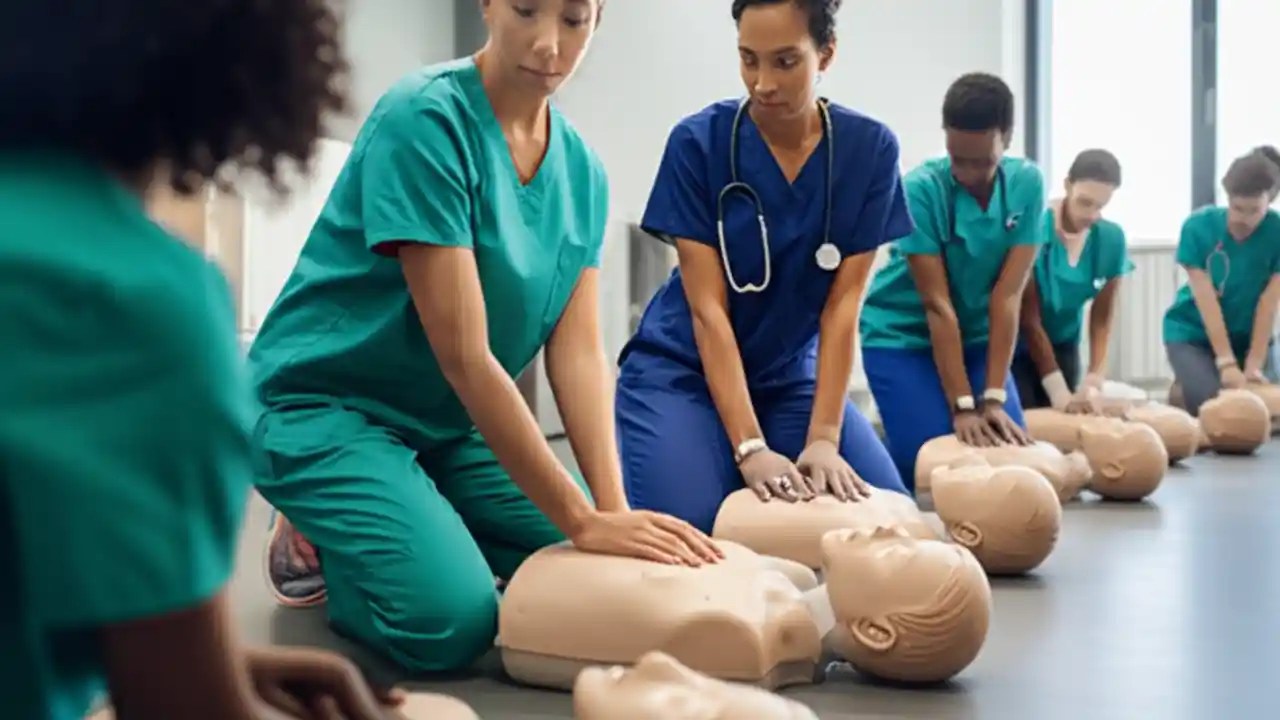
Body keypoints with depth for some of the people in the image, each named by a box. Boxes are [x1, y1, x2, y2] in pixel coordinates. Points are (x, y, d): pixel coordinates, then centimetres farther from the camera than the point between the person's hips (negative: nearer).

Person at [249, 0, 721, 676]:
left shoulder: (583, 171, 0)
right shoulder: (425, 118, -22)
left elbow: (578, 349, -6)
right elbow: (464, 355, -26)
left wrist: (613, 509, -19)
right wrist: (582, 518, -27)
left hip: (446, 422, 7)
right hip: (326, 405, -7)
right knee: (453, 621, -24)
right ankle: (319, 542, 6)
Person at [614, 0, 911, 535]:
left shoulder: (870, 149, -9)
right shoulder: (698, 142, -15)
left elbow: (843, 304, -10)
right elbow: (707, 308, -18)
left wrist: (823, 438, -20)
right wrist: (749, 447, -26)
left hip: (792, 375, 3)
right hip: (682, 370, -2)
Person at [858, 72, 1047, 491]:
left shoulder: (1027, 184, -13)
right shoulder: (919, 190, -23)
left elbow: (1007, 296, -17)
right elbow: (937, 305, -23)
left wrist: (994, 397, -21)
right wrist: (963, 406, -24)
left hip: (979, 338, 4)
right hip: (902, 337, -4)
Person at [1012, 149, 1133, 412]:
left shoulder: (1111, 238, -9)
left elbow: (1102, 316, -3)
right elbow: (1029, 318, -21)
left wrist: (1095, 380, -16)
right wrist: (1058, 390, -24)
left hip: (1063, 346, 4)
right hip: (1019, 345, -4)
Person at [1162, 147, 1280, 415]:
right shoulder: (1199, 226, -19)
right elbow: (1206, 300, -21)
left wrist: (1255, 364, -23)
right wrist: (1226, 363, -25)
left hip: (1248, 335, 3)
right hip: (1192, 332, -2)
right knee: (1210, 403, -21)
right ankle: (1181, 391, 12)